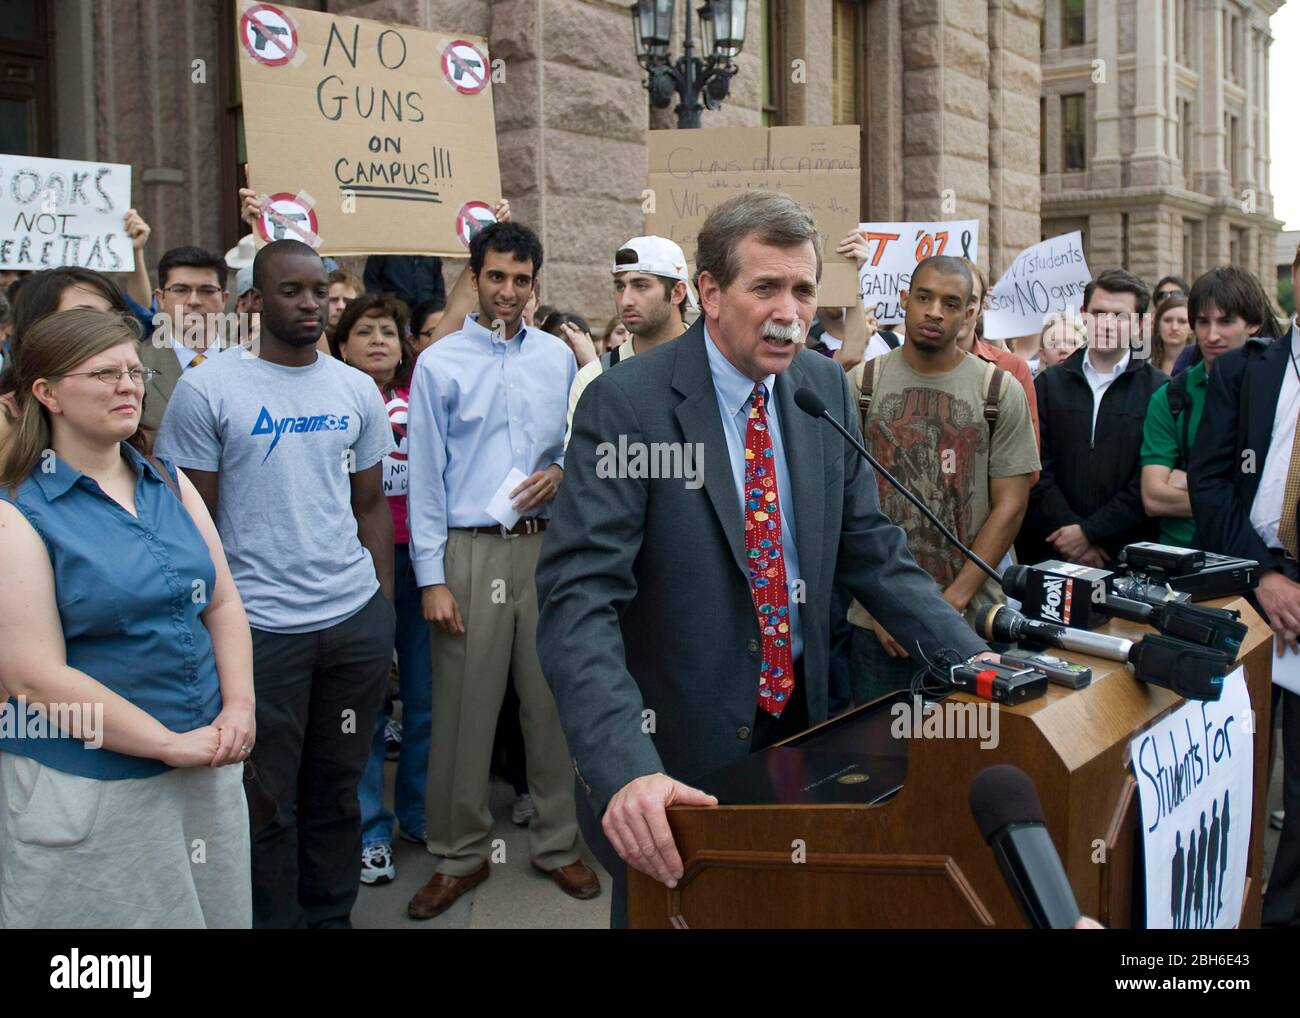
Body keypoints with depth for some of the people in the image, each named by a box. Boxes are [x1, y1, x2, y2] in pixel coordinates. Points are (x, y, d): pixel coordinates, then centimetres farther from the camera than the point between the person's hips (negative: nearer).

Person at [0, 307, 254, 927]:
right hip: (89, 791, -5)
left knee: (219, 913, 16)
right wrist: (171, 742, -16)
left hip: (209, 767, 5)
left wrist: (240, 707, -8)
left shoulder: (171, 485, 7)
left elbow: (224, 604, 8)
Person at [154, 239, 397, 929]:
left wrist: (383, 604, 8)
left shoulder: (357, 390, 8)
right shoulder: (207, 390, -5)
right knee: (269, 798, 8)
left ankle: (330, 914, 29)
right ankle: (272, 919, 25)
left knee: (337, 784, 14)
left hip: (357, 619, 4)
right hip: (258, 627, -3)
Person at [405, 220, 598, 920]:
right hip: (470, 552, -2)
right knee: (464, 708, 3)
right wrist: (431, 578, -7)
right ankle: (460, 856, 19)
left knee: (552, 700, 9)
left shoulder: (558, 357, 10)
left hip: (547, 545, 3)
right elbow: (425, 476, -2)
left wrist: (561, 472, -6)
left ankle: (557, 843, 24)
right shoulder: (439, 364, 1)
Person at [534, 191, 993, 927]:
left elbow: (873, 552, 5)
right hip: (674, 751, -5)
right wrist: (625, 769, -36)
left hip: (801, 723, 5)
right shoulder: (626, 405, -17)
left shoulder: (826, 389, 0)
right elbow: (579, 599, -24)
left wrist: (974, 661, -7)